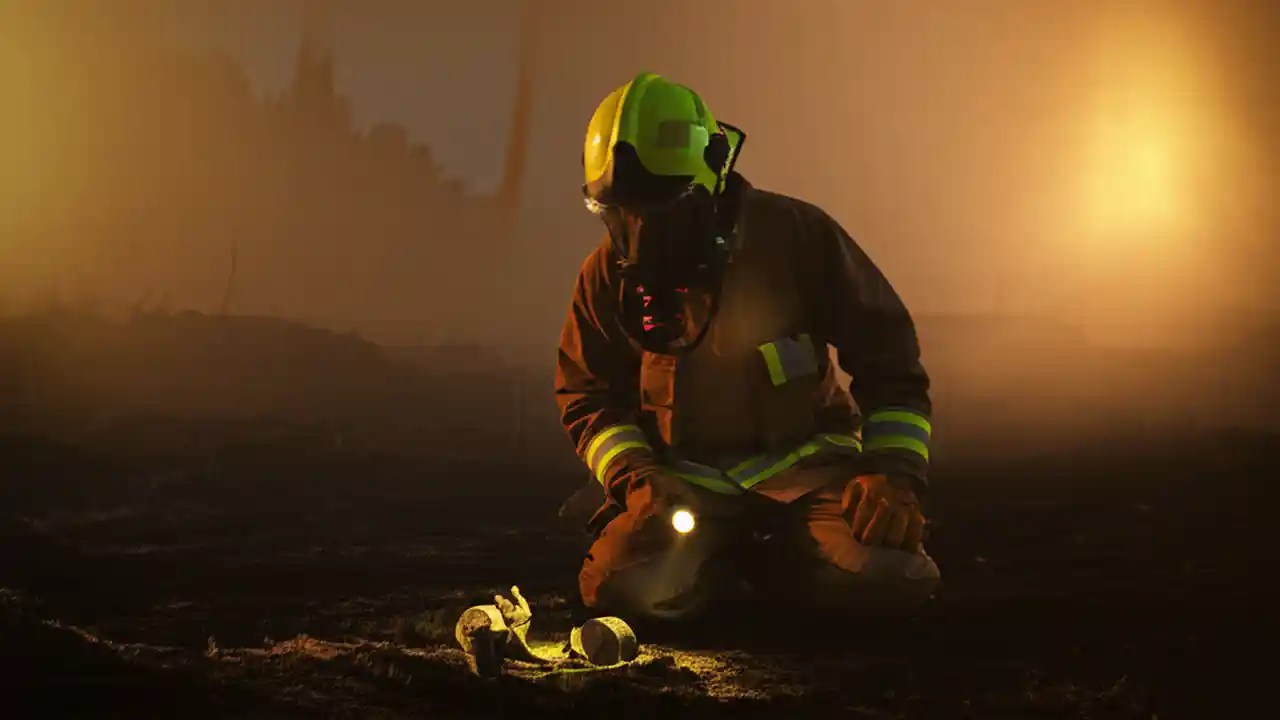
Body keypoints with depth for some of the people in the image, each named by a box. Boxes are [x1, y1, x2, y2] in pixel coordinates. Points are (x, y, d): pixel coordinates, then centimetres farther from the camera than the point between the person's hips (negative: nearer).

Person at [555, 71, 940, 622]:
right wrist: (635, 476, -12)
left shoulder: (795, 235, -8)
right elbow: (587, 399, 8)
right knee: (619, 587, -28)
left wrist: (894, 472, -15)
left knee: (889, 577, -27)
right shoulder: (609, 274, -1)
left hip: (802, 466, -1)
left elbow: (888, 359, -2)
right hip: (684, 482, 1)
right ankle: (720, 561, 7)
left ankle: (771, 560, 6)